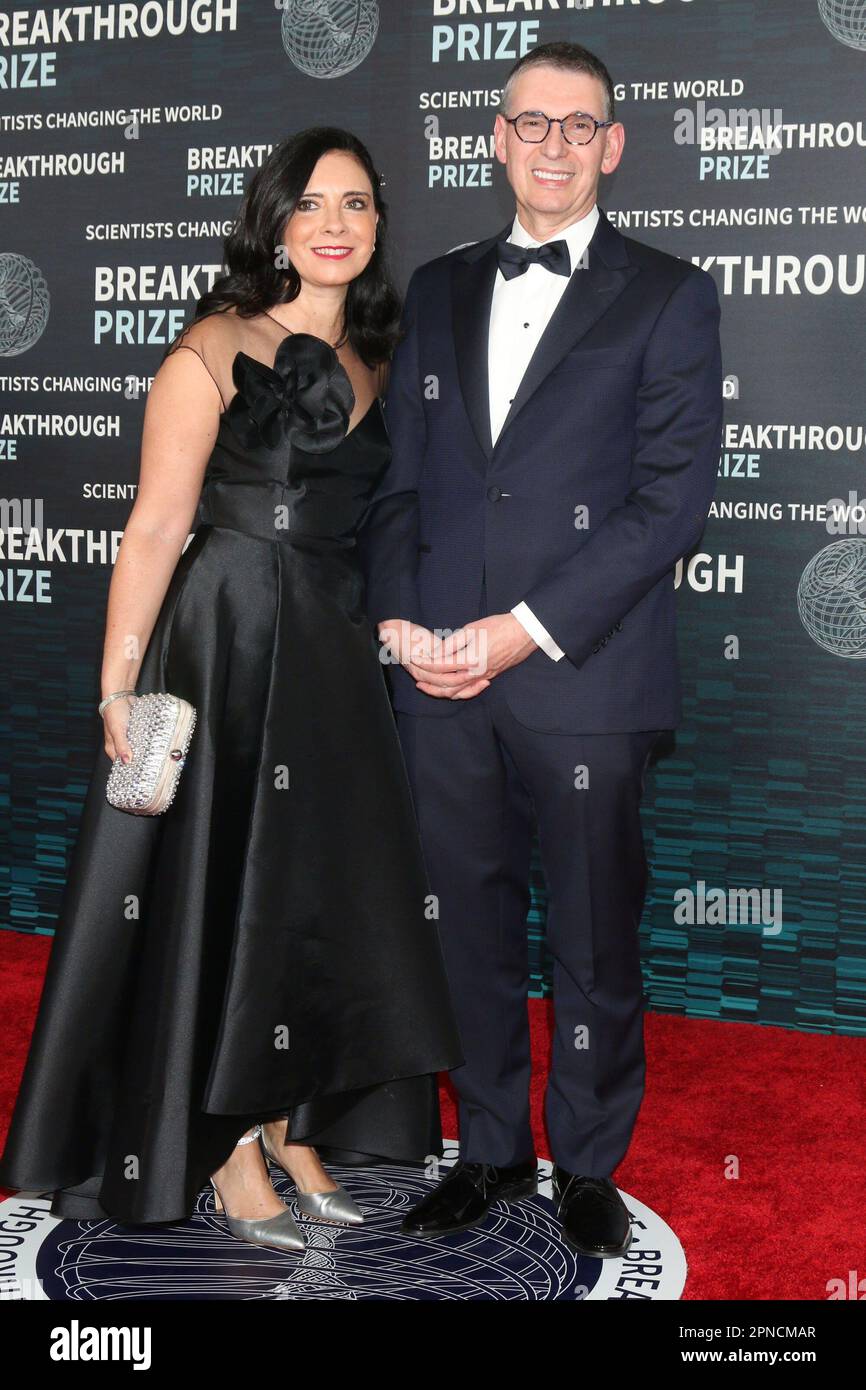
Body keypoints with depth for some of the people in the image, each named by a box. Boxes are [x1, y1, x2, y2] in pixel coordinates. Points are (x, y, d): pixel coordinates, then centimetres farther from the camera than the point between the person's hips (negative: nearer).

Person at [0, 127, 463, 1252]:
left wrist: (399, 629, 9)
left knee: (327, 893, 10)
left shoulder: (369, 364, 13)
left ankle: (290, 1129, 27)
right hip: (227, 647, -7)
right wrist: (119, 681, -17)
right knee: (221, 890, 3)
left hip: (336, 654, 7)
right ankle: (226, 1149, 18)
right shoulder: (217, 348, -8)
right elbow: (156, 528, -12)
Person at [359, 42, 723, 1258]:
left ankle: (589, 1166, 26)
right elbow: (401, 477, 14)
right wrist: (399, 621, -3)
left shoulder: (668, 298, 1)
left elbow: (673, 499, -8)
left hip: (585, 682, -3)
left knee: (594, 943, 7)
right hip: (442, 680, 4)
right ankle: (491, 1149, 30)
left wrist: (525, 631, -14)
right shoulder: (440, 289, 15)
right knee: (471, 928, 12)